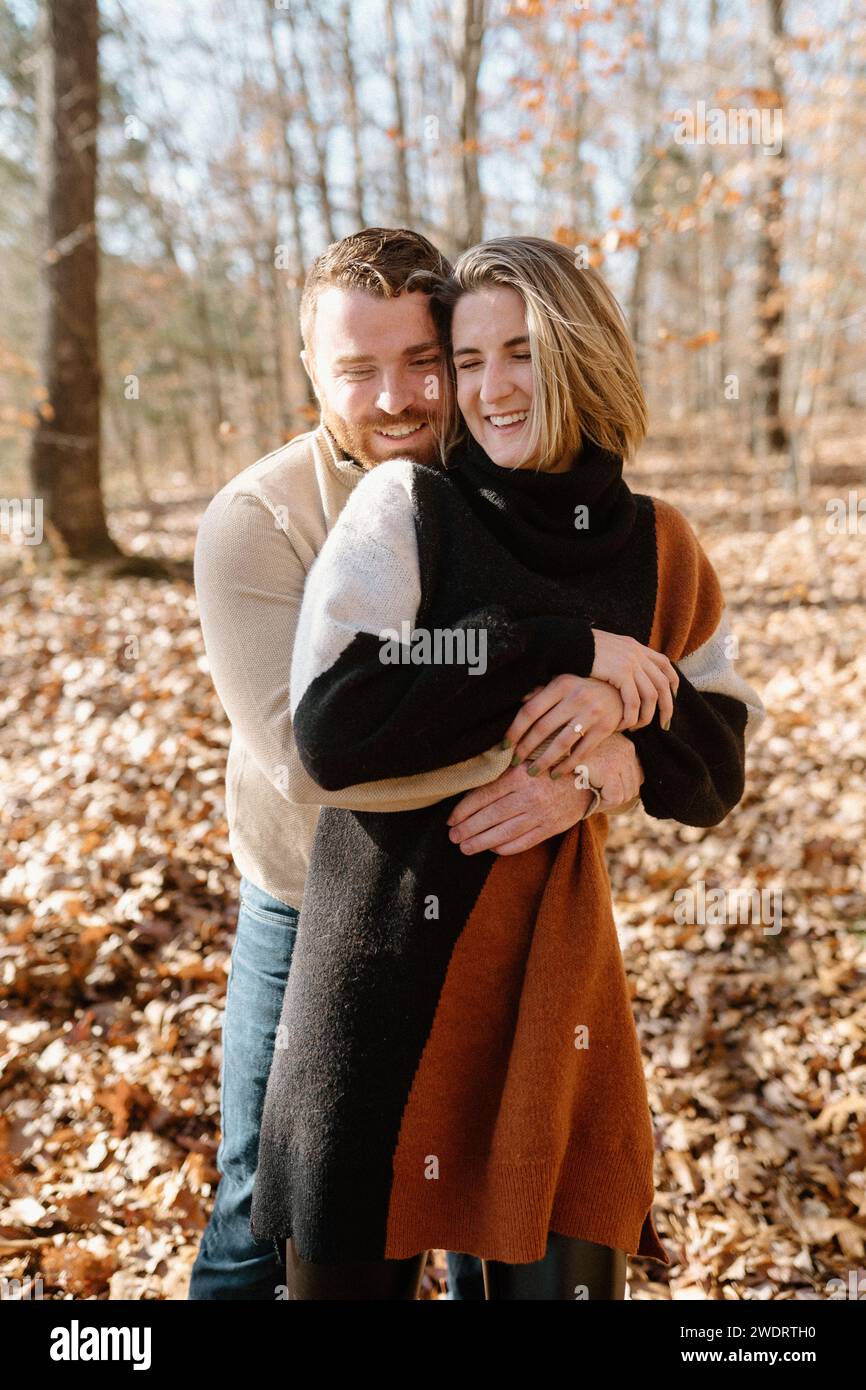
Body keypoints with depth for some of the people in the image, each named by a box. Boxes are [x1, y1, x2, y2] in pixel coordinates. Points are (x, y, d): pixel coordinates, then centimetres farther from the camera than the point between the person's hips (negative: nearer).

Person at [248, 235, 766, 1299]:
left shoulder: (658, 550, 5)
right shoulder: (404, 505, -6)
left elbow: (713, 781, 7)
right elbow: (331, 727, -19)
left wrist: (623, 706, -14)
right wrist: (562, 647, -18)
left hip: (553, 966, 2)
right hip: (382, 961, -2)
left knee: (564, 1271, 10)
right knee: (349, 1267, 12)